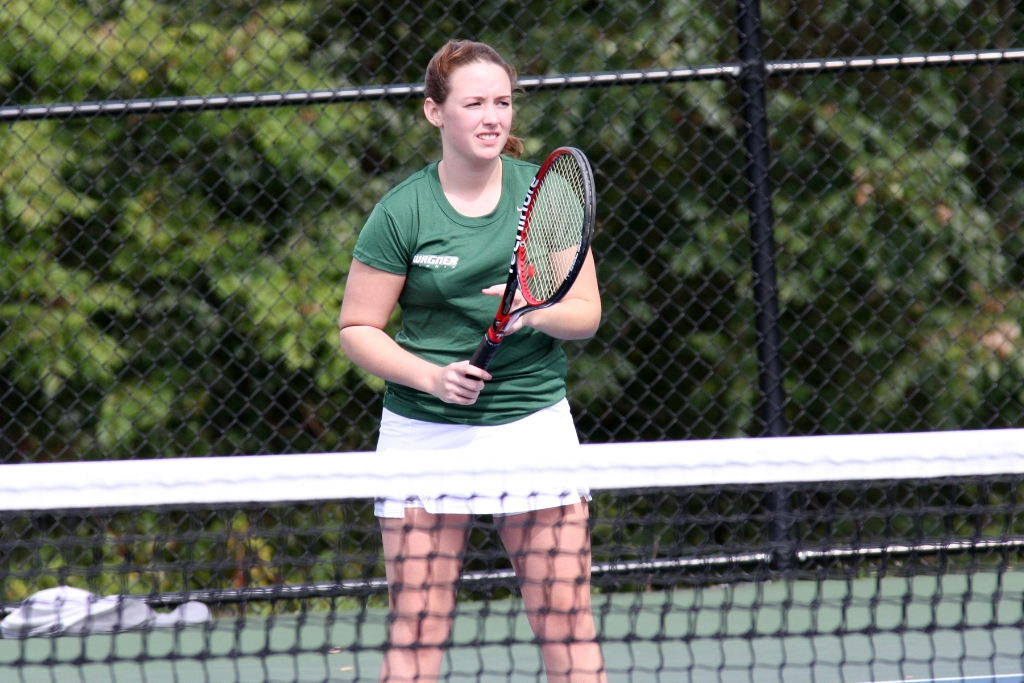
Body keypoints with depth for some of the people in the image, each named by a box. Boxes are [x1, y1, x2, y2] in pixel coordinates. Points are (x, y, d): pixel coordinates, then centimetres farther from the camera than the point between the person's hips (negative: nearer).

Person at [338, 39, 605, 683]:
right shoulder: (402, 212, -5)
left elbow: (587, 313, 4)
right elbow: (358, 328, -1)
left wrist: (536, 312, -18)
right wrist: (431, 376, -16)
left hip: (535, 420, 2)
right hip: (426, 432, -2)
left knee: (567, 623, 0)